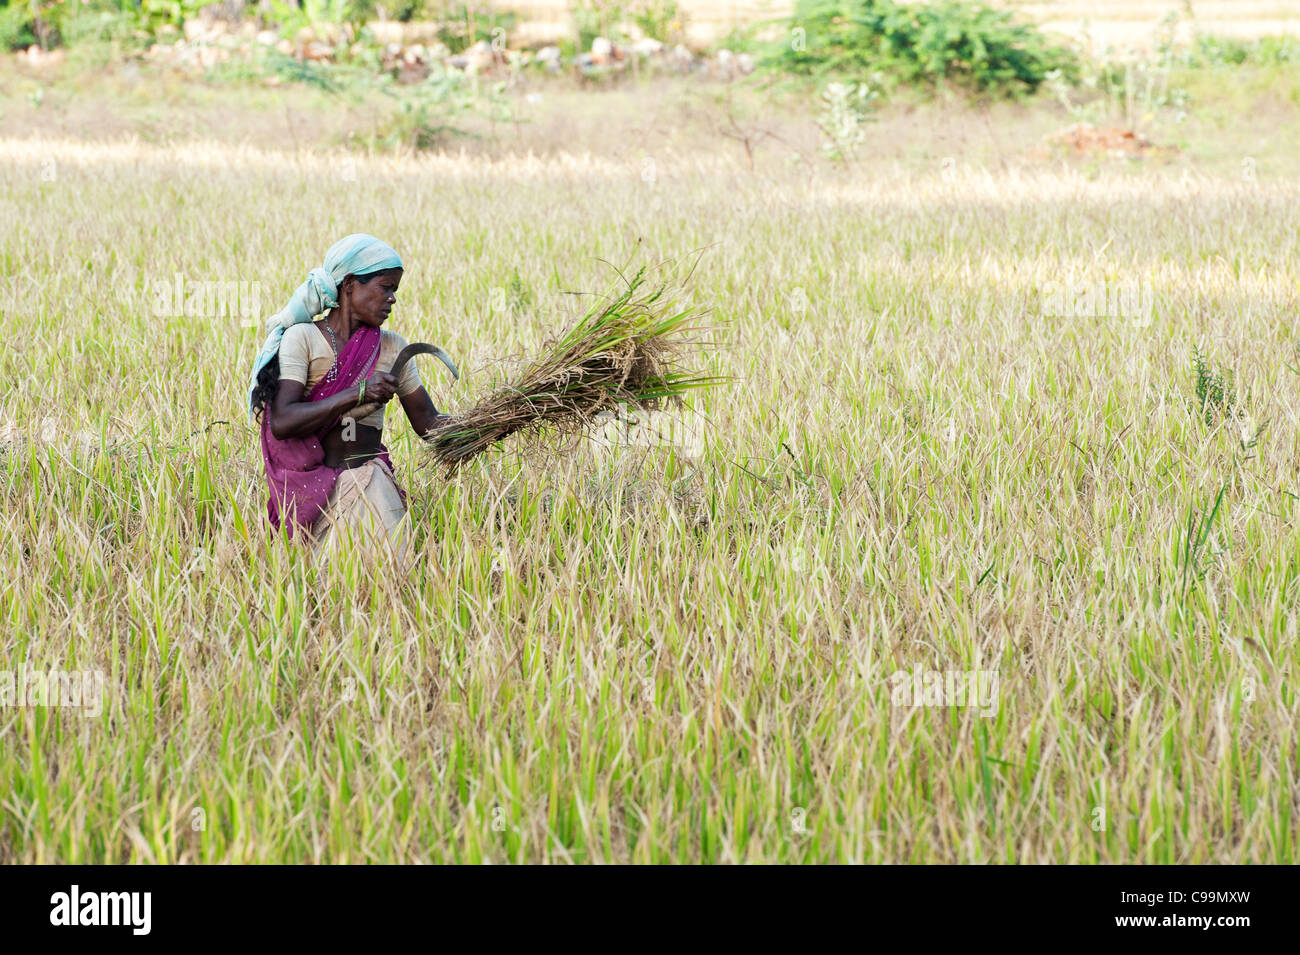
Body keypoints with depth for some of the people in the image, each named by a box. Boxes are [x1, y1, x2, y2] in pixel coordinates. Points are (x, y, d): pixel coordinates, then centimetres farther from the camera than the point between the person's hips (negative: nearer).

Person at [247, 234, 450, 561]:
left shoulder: (391, 347, 10)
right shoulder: (302, 339, -4)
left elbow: (429, 423, 11)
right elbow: (282, 423, -17)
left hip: (370, 484, 3)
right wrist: (358, 394, -23)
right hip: (313, 490, -3)